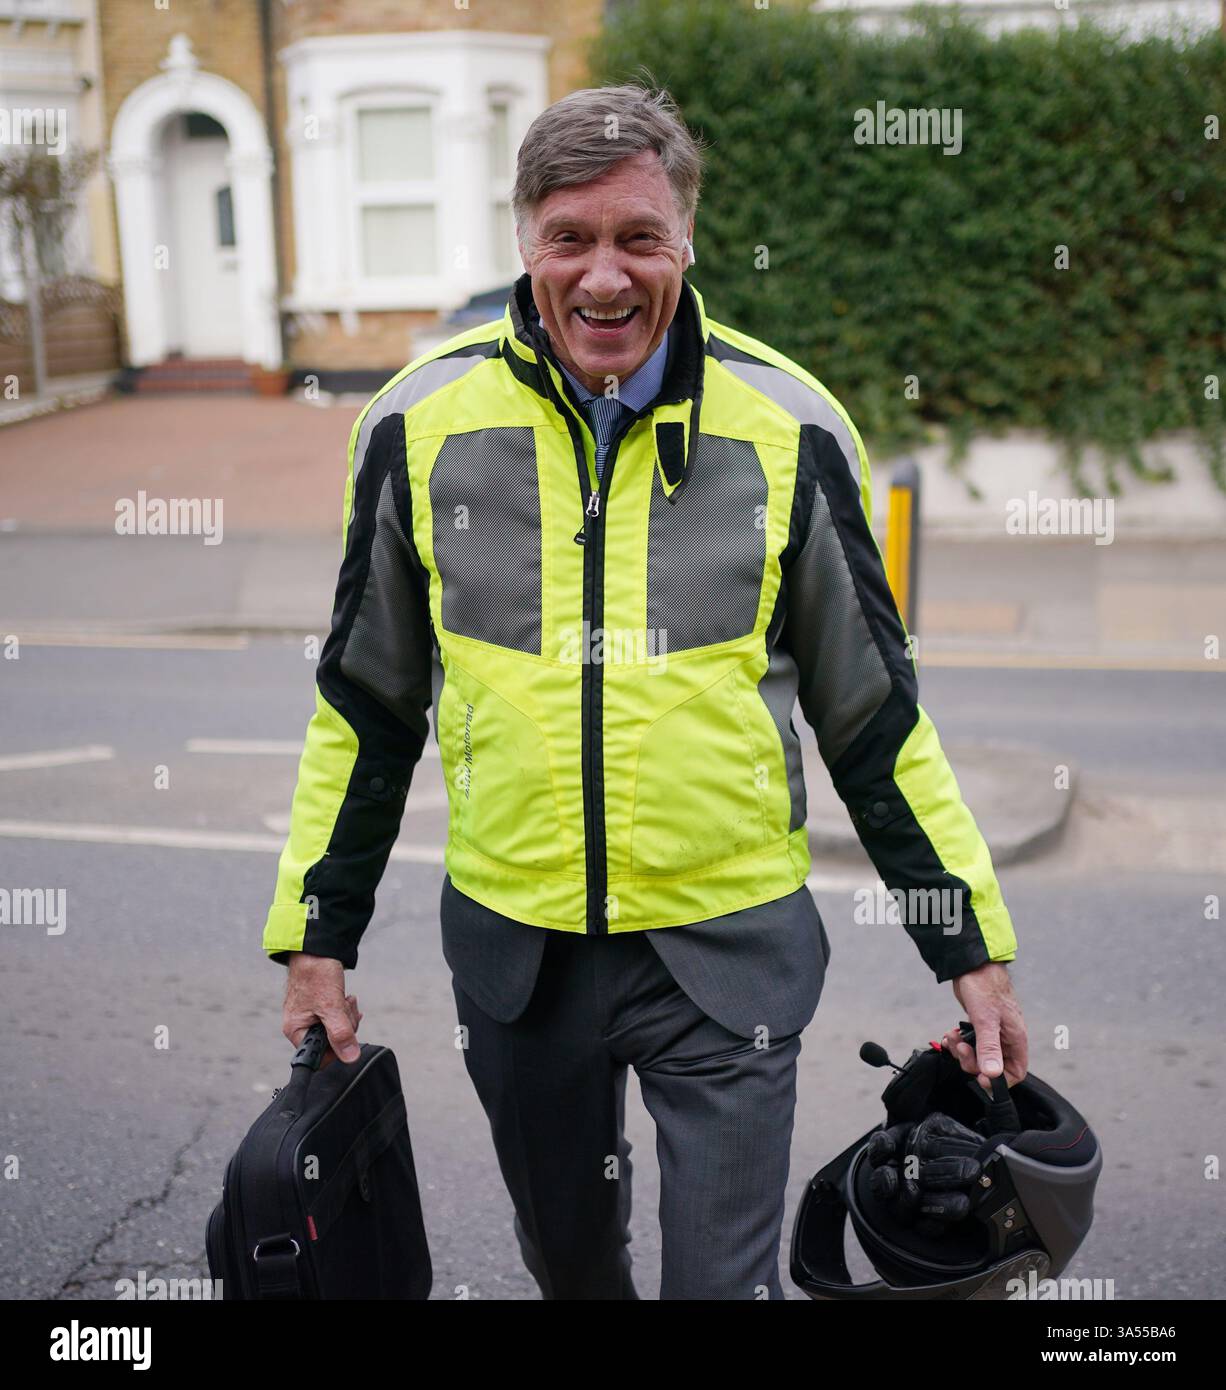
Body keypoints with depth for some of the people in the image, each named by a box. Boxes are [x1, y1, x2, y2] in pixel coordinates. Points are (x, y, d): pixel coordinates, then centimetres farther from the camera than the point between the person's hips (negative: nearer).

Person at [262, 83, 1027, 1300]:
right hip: (510, 946, 2)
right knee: (564, 1254, 22)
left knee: (724, 1278, 5)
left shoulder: (788, 426, -7)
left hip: (729, 950, -2)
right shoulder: (422, 422, -4)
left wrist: (972, 950, 1)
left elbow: (876, 718, 1)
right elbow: (365, 707, 6)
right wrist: (317, 937, 6)